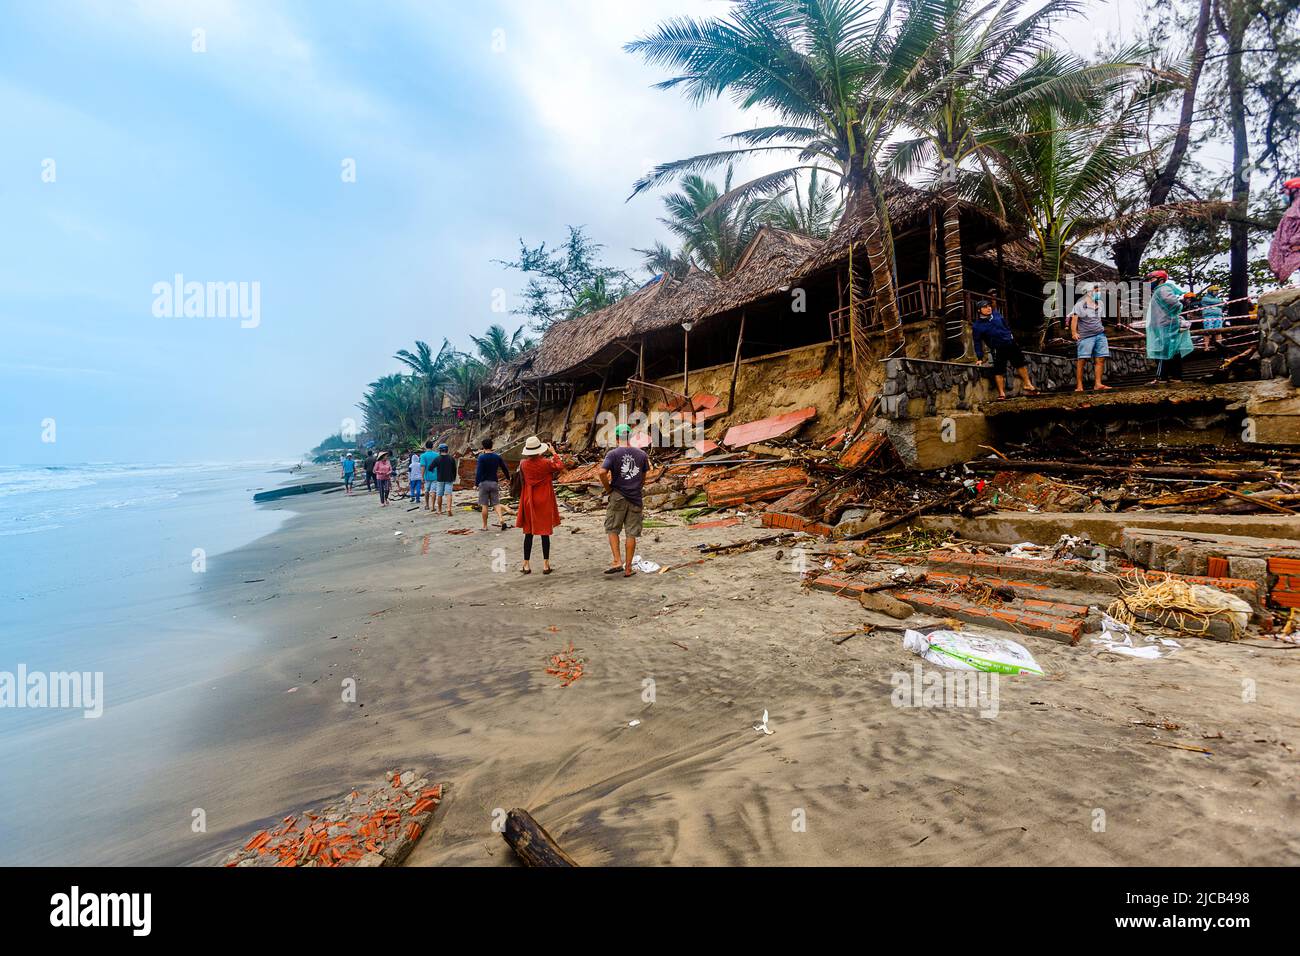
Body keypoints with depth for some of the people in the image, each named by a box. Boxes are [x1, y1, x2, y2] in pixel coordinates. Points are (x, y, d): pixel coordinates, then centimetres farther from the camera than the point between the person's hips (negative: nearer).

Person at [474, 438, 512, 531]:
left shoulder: (481, 457, -8)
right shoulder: (497, 457, 4)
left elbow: (478, 472, -14)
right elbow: (505, 468, 13)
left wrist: (476, 484, -12)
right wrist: (508, 478, 30)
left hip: (484, 483, -3)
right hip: (494, 482, 3)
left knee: (484, 505, 3)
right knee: (496, 503, 6)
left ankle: (485, 525, 10)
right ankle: (501, 519, -16)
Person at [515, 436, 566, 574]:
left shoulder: (523, 463, -7)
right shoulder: (546, 463, -13)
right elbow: (560, 466, 5)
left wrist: (540, 456, 17)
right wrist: (553, 452, 14)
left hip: (528, 502, 2)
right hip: (544, 502, -2)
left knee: (528, 533, 10)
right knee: (545, 533, 4)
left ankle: (526, 565, 14)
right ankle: (546, 565, 7)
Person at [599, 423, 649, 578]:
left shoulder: (613, 453, -7)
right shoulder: (641, 454, 5)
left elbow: (602, 472, -20)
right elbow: (643, 478, 11)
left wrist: (608, 488, -6)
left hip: (618, 497, -3)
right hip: (635, 498, 3)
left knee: (612, 529, 12)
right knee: (631, 534, 7)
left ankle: (618, 561, 1)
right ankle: (628, 568, 12)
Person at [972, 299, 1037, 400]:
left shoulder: (997, 314, 0)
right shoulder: (977, 326, -12)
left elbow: (1005, 325, 17)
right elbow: (977, 342, -7)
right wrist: (980, 357, -8)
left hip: (1011, 344, 5)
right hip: (997, 349, -5)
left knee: (1021, 363, 15)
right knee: (999, 371, -6)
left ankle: (1027, 384, 32)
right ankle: (1001, 393, 6)